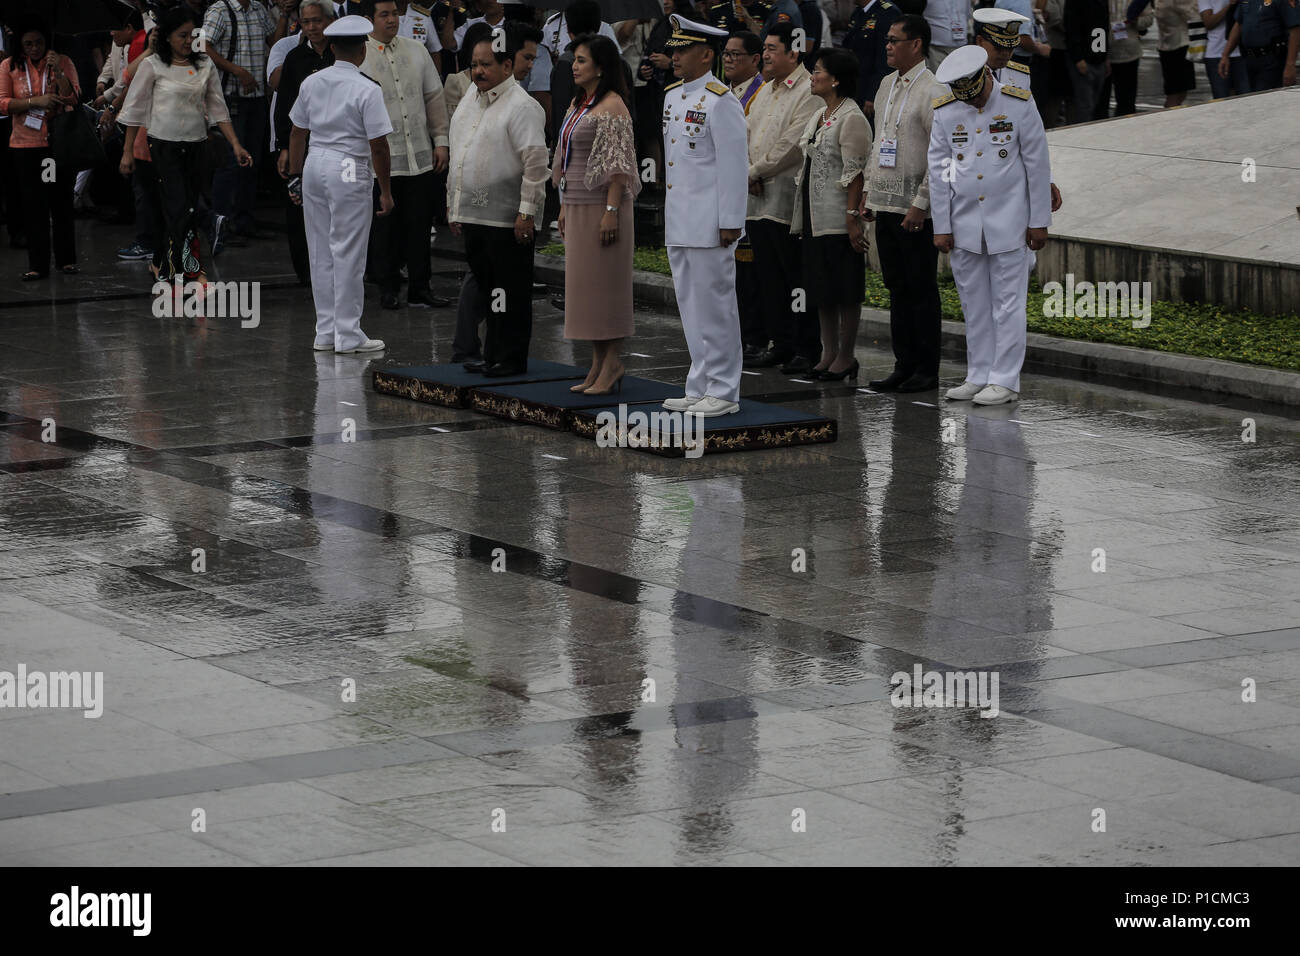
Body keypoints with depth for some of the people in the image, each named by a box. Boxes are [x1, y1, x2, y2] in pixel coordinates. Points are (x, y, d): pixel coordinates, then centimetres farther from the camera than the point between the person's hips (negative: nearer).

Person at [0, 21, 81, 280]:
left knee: (62, 201, 6)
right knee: (34, 205, 1)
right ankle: (37, 265, 4)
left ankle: (66, 259, 16)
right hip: (27, 144, 0)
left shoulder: (63, 62, 1)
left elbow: (73, 98, -7)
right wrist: (36, 102, -16)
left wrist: (58, 71, -19)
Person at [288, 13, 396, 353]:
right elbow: (378, 145, -12)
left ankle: (325, 332, 16)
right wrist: (385, 191, -4)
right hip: (349, 171, -6)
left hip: (314, 165, 6)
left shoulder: (311, 83, 5)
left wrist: (295, 177, 21)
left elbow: (297, 133, 12)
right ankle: (348, 335, 1)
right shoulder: (367, 90, -12)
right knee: (348, 255, -1)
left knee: (321, 254, 11)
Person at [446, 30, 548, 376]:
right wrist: (453, 207, 21)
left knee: (511, 292, -2)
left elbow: (536, 162, -15)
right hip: (473, 216, 8)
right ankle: (492, 356, 20)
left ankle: (512, 359, 3)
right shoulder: (468, 103, 16)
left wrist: (527, 211, -18)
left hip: (506, 218, -8)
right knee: (486, 290, 13)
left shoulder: (522, 106, -11)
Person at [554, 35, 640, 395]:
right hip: (577, 205, 9)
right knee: (582, 281, 9)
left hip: (601, 204, -9)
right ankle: (598, 365, 14)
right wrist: (564, 207, 17)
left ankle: (612, 362, 1)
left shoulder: (612, 107, -12)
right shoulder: (578, 104, 15)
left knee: (602, 281, -5)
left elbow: (618, 164, -17)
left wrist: (612, 211, -22)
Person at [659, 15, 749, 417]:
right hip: (678, 226, 9)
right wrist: (668, 214, 18)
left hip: (708, 226, -9)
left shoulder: (721, 102, -13)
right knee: (690, 308, 12)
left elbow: (733, 165, -15)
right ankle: (701, 388, 19)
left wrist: (731, 221, -17)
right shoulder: (672, 96, 13)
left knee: (714, 308, -3)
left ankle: (723, 392, 3)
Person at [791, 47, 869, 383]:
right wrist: (800, 215, 18)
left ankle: (846, 357, 3)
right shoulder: (818, 117, 16)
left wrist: (852, 216, -21)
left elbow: (855, 173, -16)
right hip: (815, 216, 9)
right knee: (820, 286, 11)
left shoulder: (852, 119, -12)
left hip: (838, 218, -9)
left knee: (844, 288, -2)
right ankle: (829, 353, 18)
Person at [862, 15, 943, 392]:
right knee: (897, 289, 11)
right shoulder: (887, 85, 14)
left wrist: (919, 205, -18)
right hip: (885, 205, 8)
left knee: (922, 290, -2)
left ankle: (927, 371, 3)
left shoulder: (932, 92, -12)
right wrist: (869, 190, 16)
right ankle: (904, 365, 17)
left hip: (916, 211, -8)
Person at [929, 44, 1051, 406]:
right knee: (974, 306, 9)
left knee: (1008, 304, -1)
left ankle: (1005, 380, 3)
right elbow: (939, 173, 5)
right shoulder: (945, 112, 2)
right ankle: (978, 377, 17)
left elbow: (1037, 165, -2)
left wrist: (1039, 222, -3)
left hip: (1008, 223, -3)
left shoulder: (1019, 105, -6)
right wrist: (941, 227, 3)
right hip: (964, 226, 3)